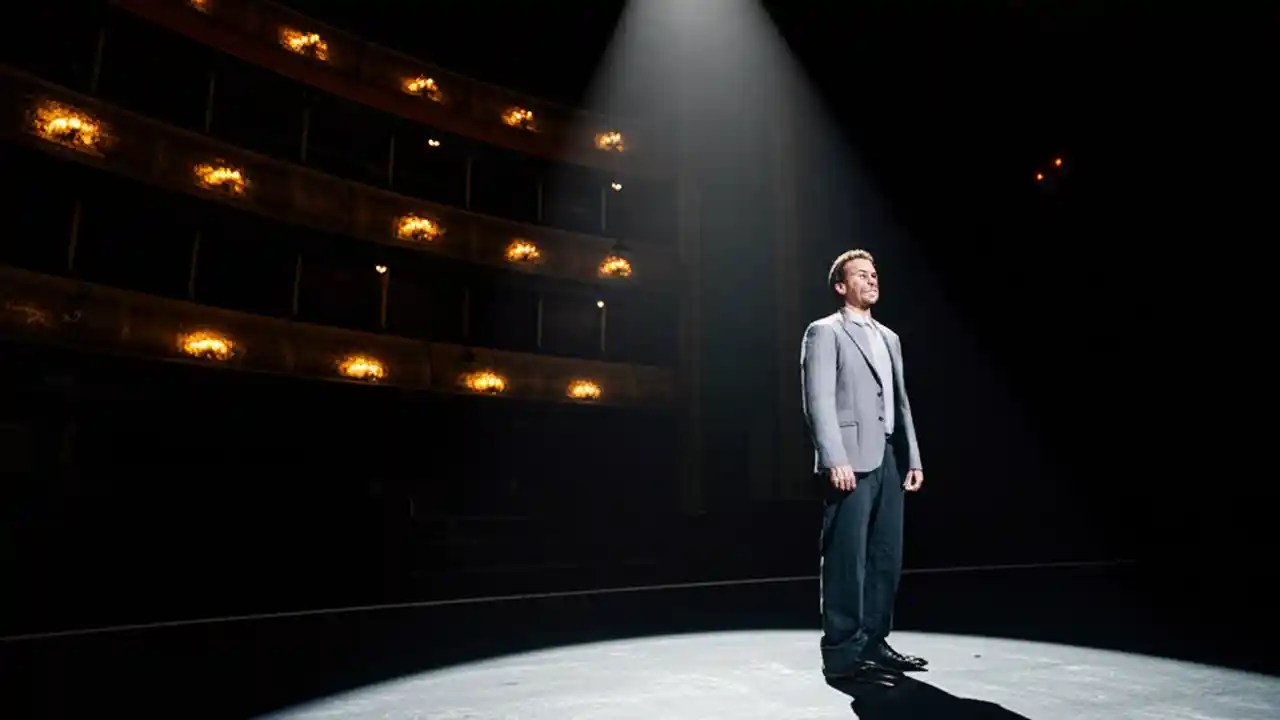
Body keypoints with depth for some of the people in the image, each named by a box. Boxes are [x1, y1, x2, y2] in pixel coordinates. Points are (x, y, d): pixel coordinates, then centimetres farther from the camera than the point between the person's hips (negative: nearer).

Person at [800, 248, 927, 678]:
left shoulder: (889, 338, 22)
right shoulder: (824, 332, -1)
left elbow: (900, 403, 19)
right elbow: (819, 402, -11)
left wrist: (913, 458, 12)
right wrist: (835, 460, -19)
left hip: (889, 462, 8)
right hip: (851, 463, -7)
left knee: (886, 558, 10)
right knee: (847, 559, -3)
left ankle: (873, 643, 21)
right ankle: (841, 652, 7)